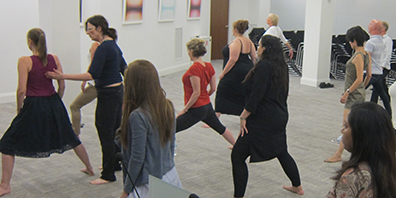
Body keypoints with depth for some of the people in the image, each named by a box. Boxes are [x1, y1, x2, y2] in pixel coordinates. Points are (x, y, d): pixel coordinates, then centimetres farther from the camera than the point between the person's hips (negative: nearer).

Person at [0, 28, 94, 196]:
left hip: (33, 106, -5)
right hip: (53, 104, 5)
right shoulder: (54, 59, 0)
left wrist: (19, 110, -1)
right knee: (70, 138, 24)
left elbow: (22, 90, -16)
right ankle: (89, 168, 37)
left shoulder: (25, 61, -13)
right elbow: (62, 86, 4)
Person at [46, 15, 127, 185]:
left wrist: (63, 76, -25)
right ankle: (115, 163, 35)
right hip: (117, 91, 10)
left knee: (106, 134, -2)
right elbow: (124, 68, 17)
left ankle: (108, 175, 7)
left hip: (108, 95, -10)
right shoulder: (113, 45, 11)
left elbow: (92, 74, -26)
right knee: (115, 130, 20)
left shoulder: (103, 48, -19)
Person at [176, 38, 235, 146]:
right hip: (207, 106, 9)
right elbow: (213, 89, 7)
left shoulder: (194, 68, -22)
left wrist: (184, 110, -16)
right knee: (220, 128, 29)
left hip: (196, 109, -8)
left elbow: (196, 93, -23)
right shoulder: (209, 66, 1)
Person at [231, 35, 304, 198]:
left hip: (263, 120, -10)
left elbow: (256, 95, -23)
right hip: (280, 116, 10)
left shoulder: (264, 66, -19)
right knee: (281, 152, 28)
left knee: (238, 156, -3)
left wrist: (244, 117, -16)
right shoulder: (282, 66, 8)